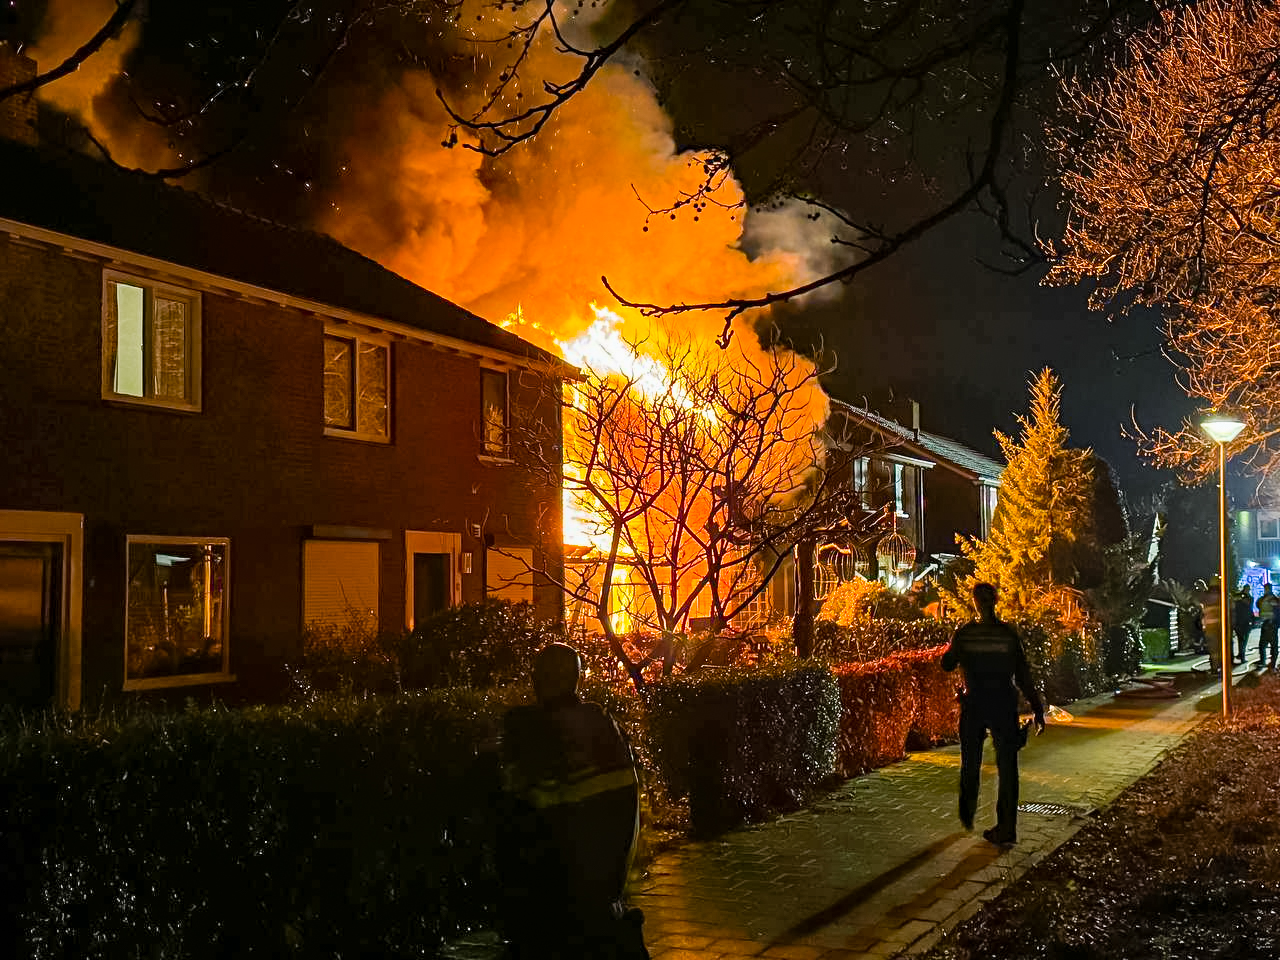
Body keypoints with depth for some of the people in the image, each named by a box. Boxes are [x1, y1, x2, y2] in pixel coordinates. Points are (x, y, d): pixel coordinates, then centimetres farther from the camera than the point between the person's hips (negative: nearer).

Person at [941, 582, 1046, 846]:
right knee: (1007, 768, 6)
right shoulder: (1009, 634, -6)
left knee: (970, 765, 20)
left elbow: (947, 665, 6)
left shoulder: (963, 634, -6)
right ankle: (1006, 828, 4)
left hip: (973, 706, 0)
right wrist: (1037, 709, 1)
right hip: (1004, 707, 0)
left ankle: (967, 815, 28)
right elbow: (1023, 676, -4)